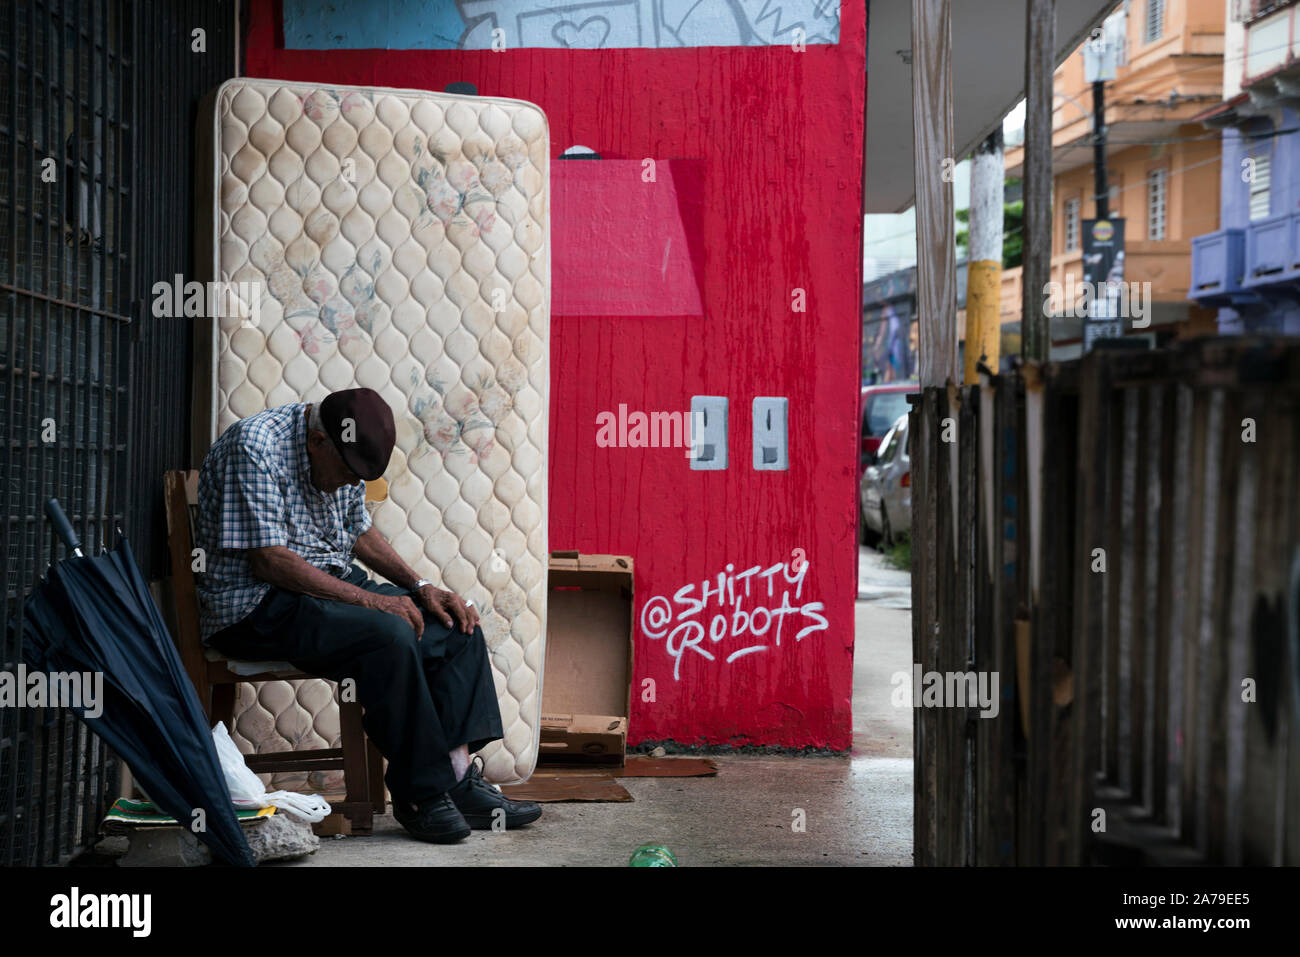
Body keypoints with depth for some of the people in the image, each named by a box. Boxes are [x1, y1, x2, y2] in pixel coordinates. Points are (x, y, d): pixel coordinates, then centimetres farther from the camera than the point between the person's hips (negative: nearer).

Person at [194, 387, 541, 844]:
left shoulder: (344, 451, 6)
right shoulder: (255, 446, -20)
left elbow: (359, 531, 19)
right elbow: (268, 560, -24)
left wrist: (419, 586, 4)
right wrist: (367, 599, -24)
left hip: (335, 583, 9)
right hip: (257, 605, -9)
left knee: (458, 626, -5)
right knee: (389, 634, -31)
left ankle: (459, 775, -14)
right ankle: (420, 793, -22)